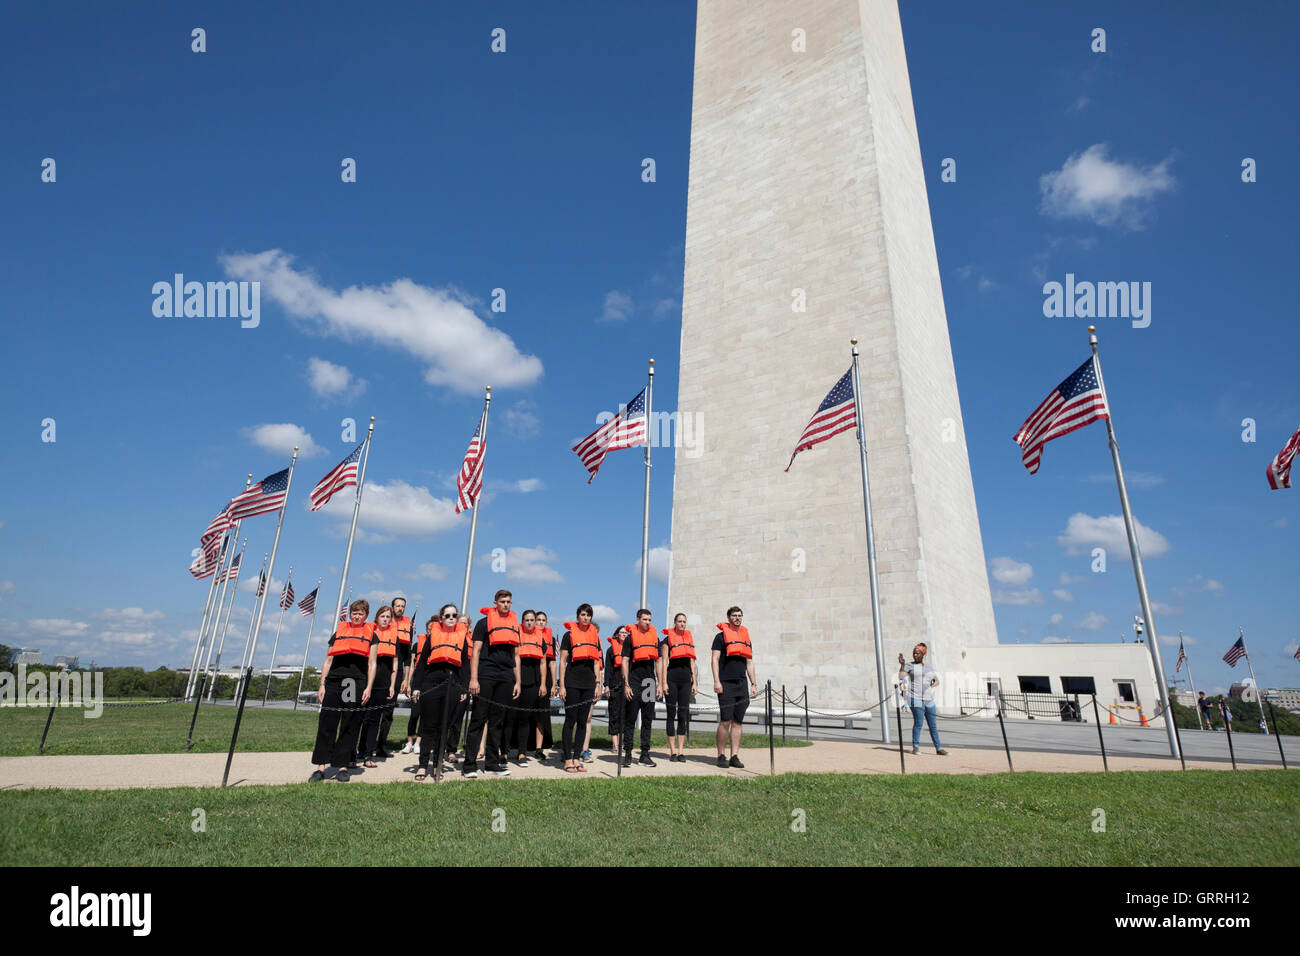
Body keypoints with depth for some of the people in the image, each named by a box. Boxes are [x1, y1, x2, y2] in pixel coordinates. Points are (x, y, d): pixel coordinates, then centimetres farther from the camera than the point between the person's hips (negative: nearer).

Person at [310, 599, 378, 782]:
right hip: (334, 681, 2)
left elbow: (372, 664, 7)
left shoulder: (370, 635, 14)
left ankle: (343, 766, 7)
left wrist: (368, 688, -3)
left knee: (350, 727, 0)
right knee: (326, 724, -4)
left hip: (357, 683, -2)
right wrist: (322, 685, 7)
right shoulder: (338, 632, 19)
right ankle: (321, 767, 1)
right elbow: (328, 660, 17)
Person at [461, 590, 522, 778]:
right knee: (478, 720, -4)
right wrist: (473, 679, -10)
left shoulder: (514, 625, 18)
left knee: (497, 722, 8)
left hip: (506, 679, 5)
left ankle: (492, 764, 15)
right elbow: (476, 651, -1)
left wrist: (517, 682, 14)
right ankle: (469, 764, 2)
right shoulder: (484, 622, 4)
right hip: (485, 676, -5)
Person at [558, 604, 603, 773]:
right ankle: (568, 760, 4)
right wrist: (562, 686, -6)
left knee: (583, 721, 6)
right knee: (570, 720, -2)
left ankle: (577, 758, 13)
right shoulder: (569, 634, 1)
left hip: (588, 683, 4)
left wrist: (598, 684, 9)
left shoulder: (595, 636, 14)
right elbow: (562, 661, 0)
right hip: (572, 682, -4)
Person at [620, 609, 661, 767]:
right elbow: (625, 661, -2)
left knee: (648, 720, 7)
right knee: (630, 719, 0)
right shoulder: (631, 637, 0)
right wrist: (626, 685, -8)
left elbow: (658, 662, 16)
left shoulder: (655, 637, 13)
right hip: (634, 681, -4)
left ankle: (644, 755, 13)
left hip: (650, 682, 4)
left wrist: (660, 684, 10)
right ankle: (627, 754, 7)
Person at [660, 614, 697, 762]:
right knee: (672, 715, 1)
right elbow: (664, 661, -2)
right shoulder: (667, 640, 3)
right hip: (672, 678, -4)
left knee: (683, 715, 3)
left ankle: (681, 751, 7)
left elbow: (692, 663, 17)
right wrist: (664, 682, -9)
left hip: (686, 679, 4)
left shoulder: (689, 639, 16)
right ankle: (672, 751, 6)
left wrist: (694, 682, 11)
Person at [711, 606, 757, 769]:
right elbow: (715, 659, -4)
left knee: (738, 722, 5)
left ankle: (734, 757, 10)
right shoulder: (721, 636, 1)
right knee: (725, 721, -6)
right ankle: (721, 756, 4)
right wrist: (716, 681, -13)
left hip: (741, 684, 5)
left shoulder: (746, 638, 18)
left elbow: (749, 663, 20)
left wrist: (754, 684, 13)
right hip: (726, 684, -5)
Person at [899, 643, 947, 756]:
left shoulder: (929, 668, 16)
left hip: (929, 700, 4)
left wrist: (932, 685, 3)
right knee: (918, 723, -7)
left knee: (933, 725, 6)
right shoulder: (909, 666, 3)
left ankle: (938, 748, 14)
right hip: (916, 699, -4)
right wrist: (902, 664, -23)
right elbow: (901, 676, -11)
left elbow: (937, 681, 22)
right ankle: (915, 747, 5)